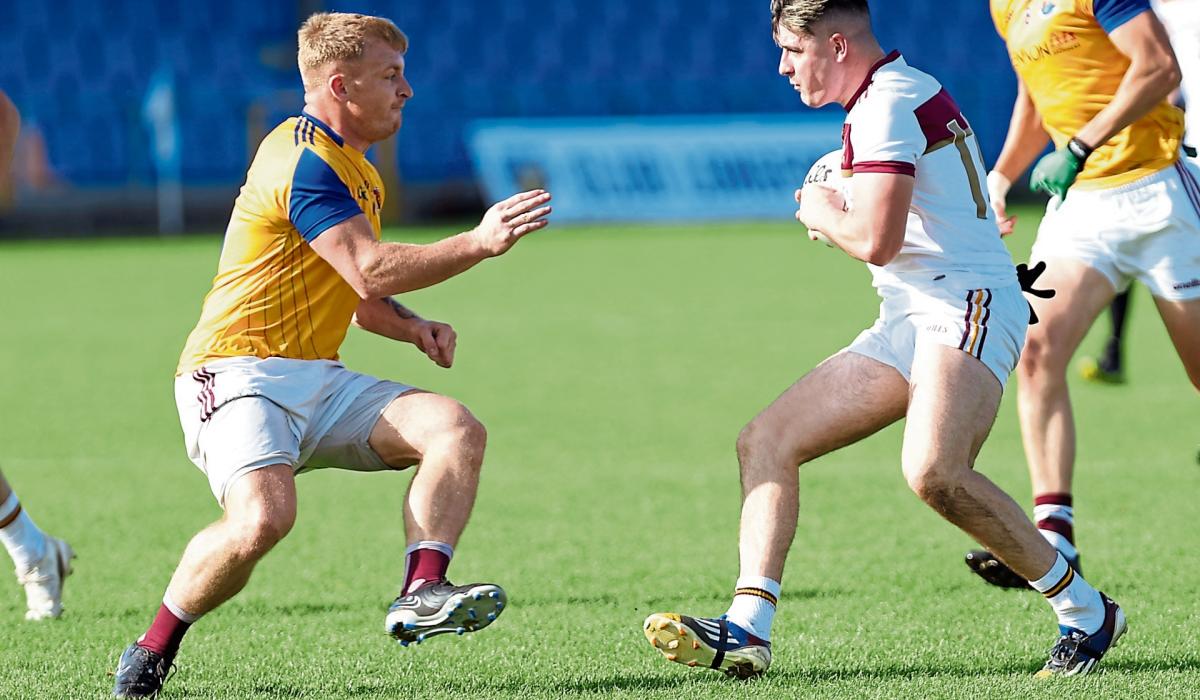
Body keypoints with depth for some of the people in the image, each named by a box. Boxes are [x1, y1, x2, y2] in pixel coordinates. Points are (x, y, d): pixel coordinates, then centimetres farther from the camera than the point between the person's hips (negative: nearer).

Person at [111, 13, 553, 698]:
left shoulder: (359, 172, 19)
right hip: (240, 374, -9)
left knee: (457, 429, -12)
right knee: (264, 515, -32)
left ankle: (420, 594, -24)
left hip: (319, 382, 9)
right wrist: (479, 242, -21)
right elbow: (372, 272, -23)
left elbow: (361, 298, 28)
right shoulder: (303, 161, -13)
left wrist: (414, 326, 7)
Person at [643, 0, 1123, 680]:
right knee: (765, 441, 1)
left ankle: (1085, 612, -17)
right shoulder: (899, 92, 21)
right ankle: (749, 628, -10)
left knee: (933, 471, -32)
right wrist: (836, 210, 17)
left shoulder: (887, 102, -11)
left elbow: (875, 241, -20)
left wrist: (823, 215, 0)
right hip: (907, 323, 11)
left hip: (964, 307, -11)